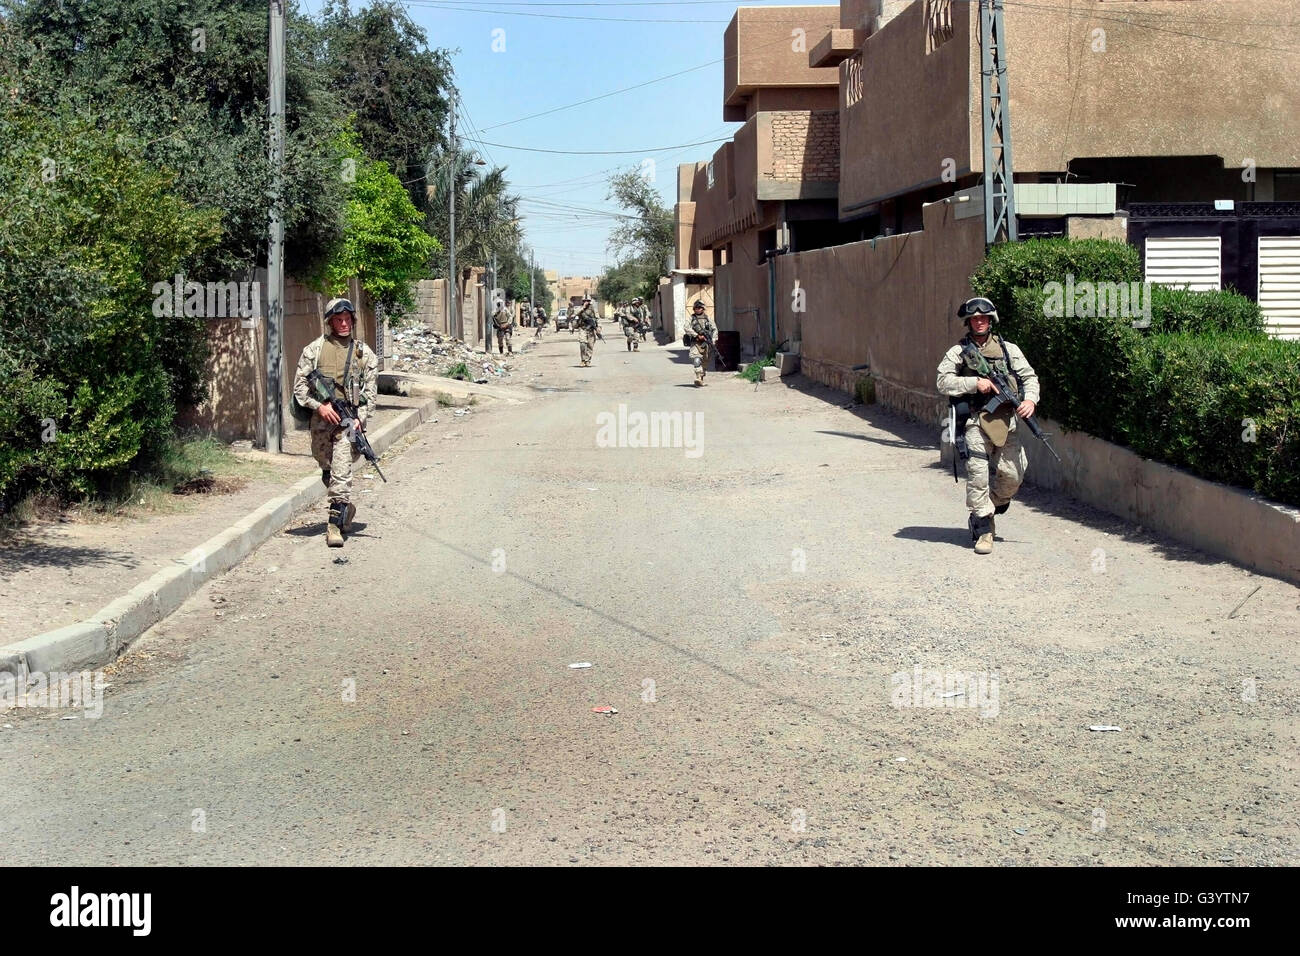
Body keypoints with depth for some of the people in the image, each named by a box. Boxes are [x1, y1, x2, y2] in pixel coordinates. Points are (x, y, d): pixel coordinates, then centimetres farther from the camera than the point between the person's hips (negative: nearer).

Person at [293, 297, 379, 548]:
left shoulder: (364, 352, 8)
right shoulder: (315, 349, 6)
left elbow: (371, 390, 7)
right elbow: (299, 385, 3)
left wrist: (360, 417, -7)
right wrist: (319, 405, -11)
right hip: (321, 418, 2)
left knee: (341, 473, -14)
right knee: (327, 470, 15)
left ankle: (335, 524, -13)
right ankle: (347, 509, 37)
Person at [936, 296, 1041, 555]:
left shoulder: (1009, 349, 14)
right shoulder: (958, 352, 7)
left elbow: (1029, 376, 12)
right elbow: (943, 382, -2)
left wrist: (1030, 399, -8)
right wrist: (974, 383, -12)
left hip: (1007, 420, 3)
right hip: (976, 422, -2)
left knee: (1012, 475, 0)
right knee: (978, 475, -10)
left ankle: (993, 507, 30)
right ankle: (983, 530, -3)